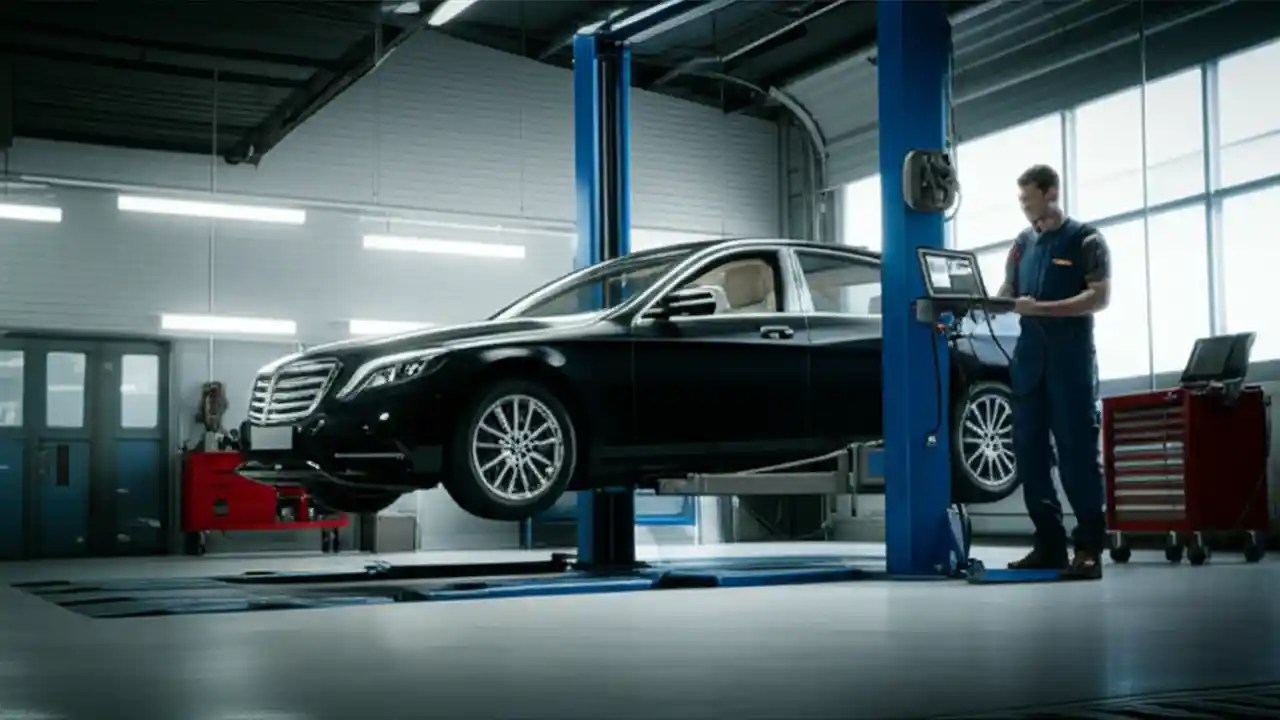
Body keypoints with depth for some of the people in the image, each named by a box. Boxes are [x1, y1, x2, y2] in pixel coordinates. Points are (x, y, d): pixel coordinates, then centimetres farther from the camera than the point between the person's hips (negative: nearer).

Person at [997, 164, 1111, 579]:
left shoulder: (1085, 240, 1)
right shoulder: (1023, 244, 16)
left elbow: (1099, 297, -9)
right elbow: (1007, 294, 16)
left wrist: (1041, 307, -18)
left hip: (1072, 358, -5)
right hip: (1029, 357, 6)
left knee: (1077, 451, -7)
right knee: (1029, 452, 3)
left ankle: (1088, 547, -5)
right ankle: (1049, 544, 9)